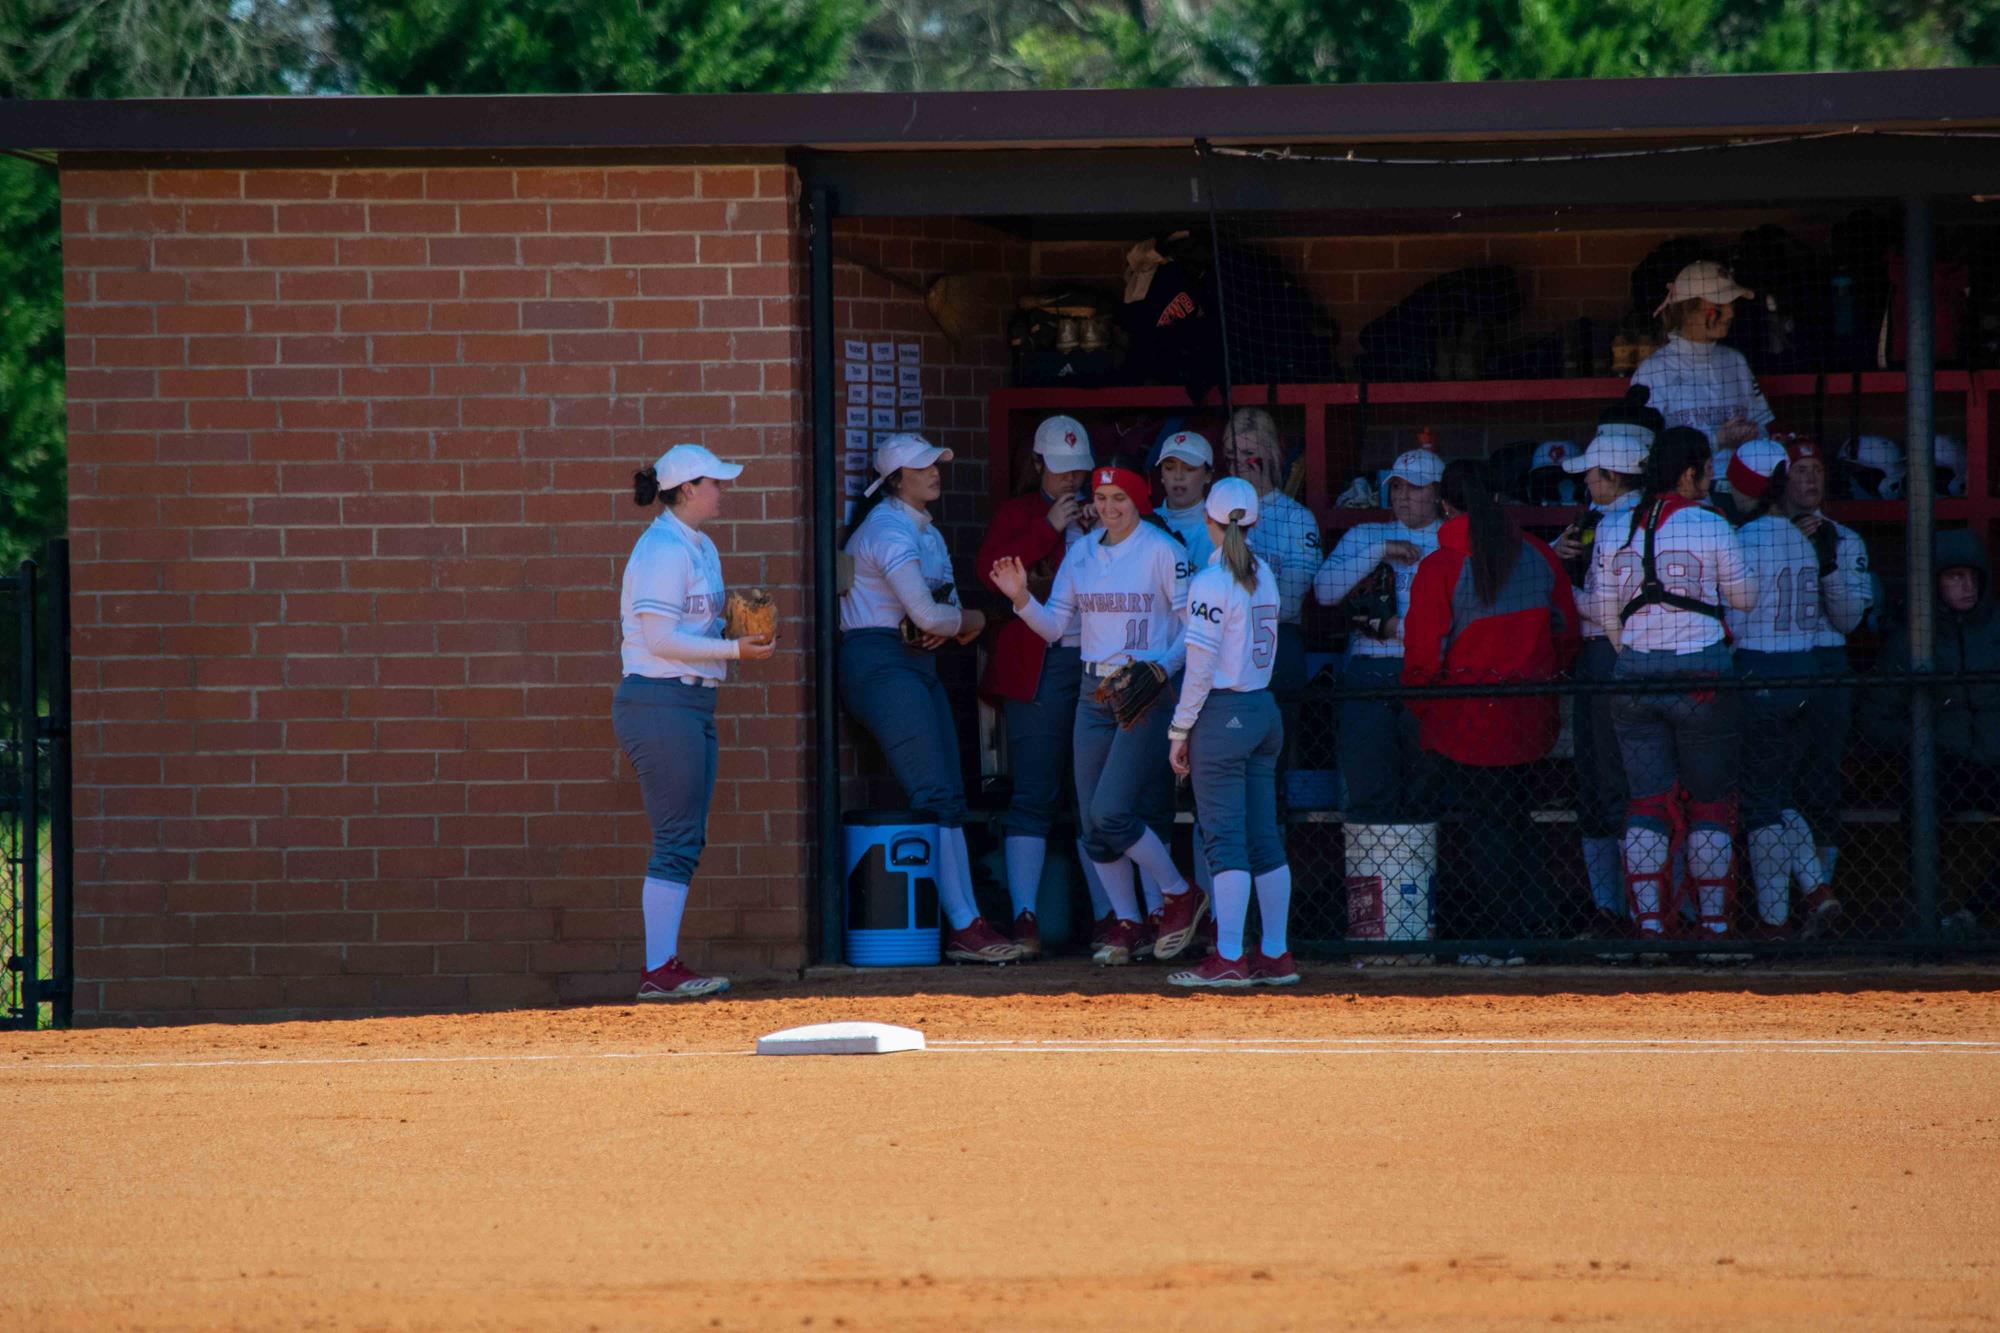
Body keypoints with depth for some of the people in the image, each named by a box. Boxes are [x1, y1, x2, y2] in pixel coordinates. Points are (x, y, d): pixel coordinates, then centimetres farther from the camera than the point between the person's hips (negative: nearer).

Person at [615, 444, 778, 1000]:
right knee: (677, 840, -11)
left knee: (687, 840, 9)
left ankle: (667, 964, 11)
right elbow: (661, 639, -18)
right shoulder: (664, 549, -13)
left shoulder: (699, 549, 18)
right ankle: (659, 971, -11)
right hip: (661, 702, -10)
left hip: (692, 704, 10)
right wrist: (734, 649, -18)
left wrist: (743, 638, 5)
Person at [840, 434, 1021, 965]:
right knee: (934, 796, -13)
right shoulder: (889, 530, -13)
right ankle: (963, 927, -16)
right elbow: (925, 612, -19)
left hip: (918, 662, 10)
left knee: (950, 797, 4)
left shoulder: (925, 531, 19)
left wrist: (947, 624, -8)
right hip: (880, 663, -10)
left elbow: (944, 603, 16)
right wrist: (970, 621, -1)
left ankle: (967, 924, 2)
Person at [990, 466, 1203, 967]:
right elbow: (1054, 625, 11)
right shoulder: (1081, 553, 10)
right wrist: (1022, 599, -7)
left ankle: (1180, 895, 4)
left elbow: (1194, 625, -6)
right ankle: (1128, 925, 16)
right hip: (1094, 693, 6)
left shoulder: (1162, 551, -7)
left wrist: (1164, 667, -21)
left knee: (1110, 813, -15)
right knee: (1093, 823, 4)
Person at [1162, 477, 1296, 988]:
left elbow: (1200, 667, -15)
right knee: (1264, 837, 10)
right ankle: (1275, 956, 11)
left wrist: (1180, 731, -8)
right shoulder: (1264, 576, 9)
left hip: (1223, 713, -7)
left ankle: (1228, 959, -9)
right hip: (1265, 710, 7)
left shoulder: (1211, 583, -13)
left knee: (1225, 840, -7)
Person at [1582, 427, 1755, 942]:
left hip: (1634, 672, 3)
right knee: (1711, 802, 6)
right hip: (1701, 672, -3)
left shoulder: (1612, 529, 3)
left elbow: (1604, 610, 9)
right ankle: (1714, 920, 6)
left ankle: (1648, 920, 1)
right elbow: (1745, 596, 2)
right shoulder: (1711, 527, -9)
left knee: (1647, 801, 7)